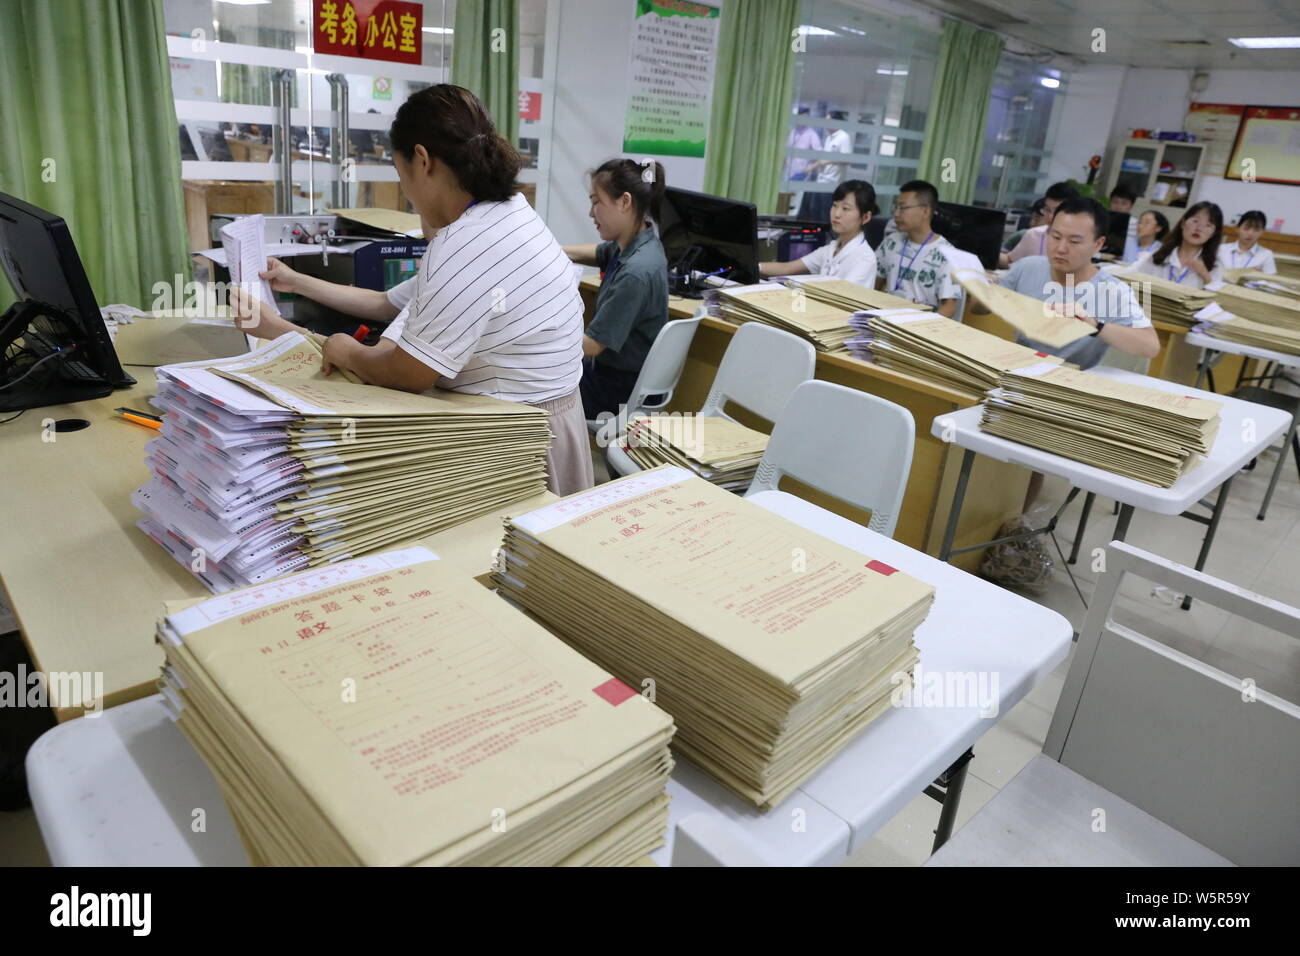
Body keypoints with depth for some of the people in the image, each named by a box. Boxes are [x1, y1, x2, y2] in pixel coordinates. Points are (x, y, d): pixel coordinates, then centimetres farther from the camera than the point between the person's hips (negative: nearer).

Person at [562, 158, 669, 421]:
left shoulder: (636, 273, -30)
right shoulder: (634, 241, -2)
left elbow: (591, 344, -27)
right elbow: (598, 253, 22)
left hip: (621, 390, -8)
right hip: (609, 367, 8)